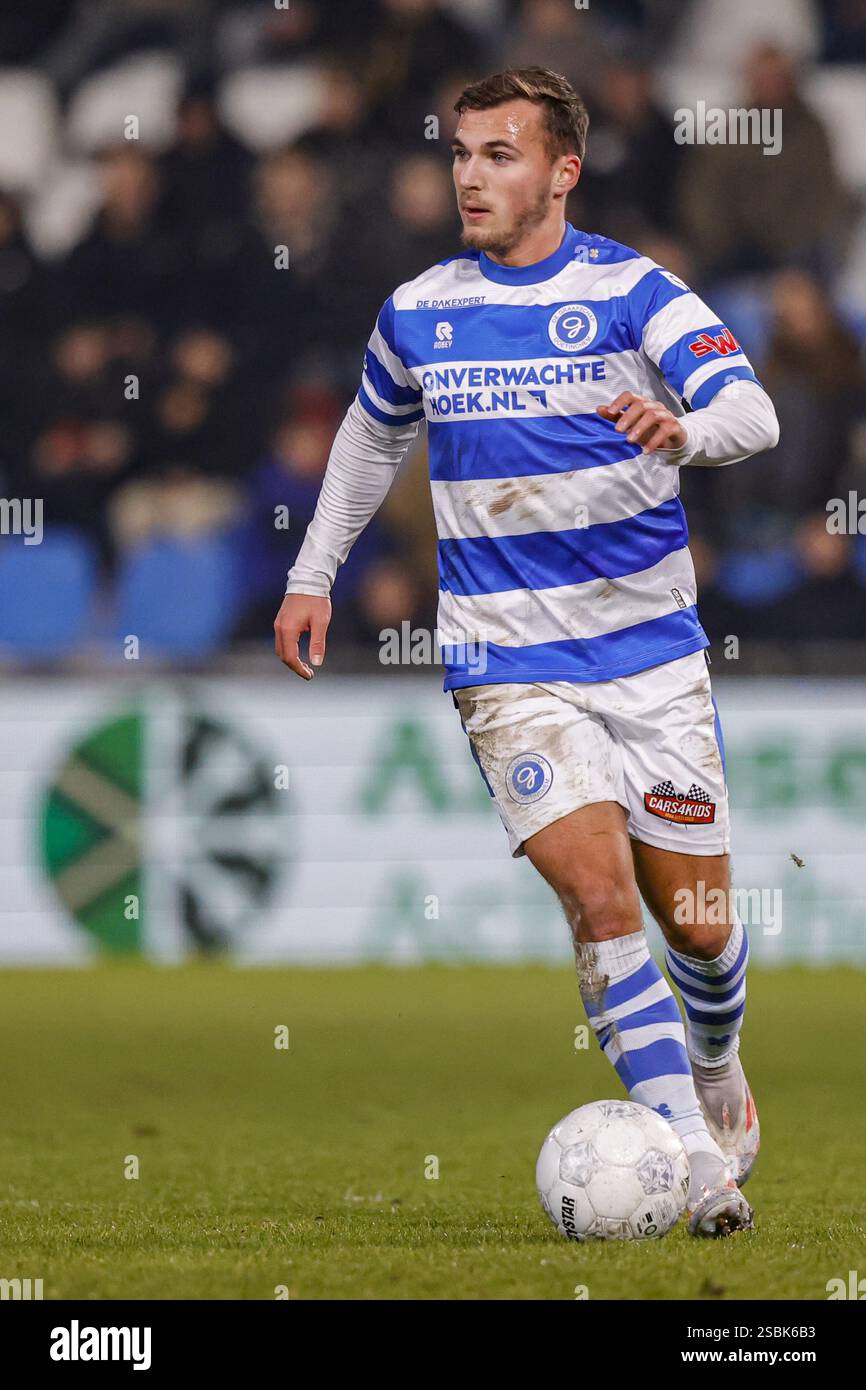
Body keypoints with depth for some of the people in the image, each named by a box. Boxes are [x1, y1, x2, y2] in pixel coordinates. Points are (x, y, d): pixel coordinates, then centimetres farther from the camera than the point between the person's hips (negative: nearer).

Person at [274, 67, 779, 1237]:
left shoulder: (630, 291, -6)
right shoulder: (416, 313, 4)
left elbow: (752, 411, -20)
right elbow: (371, 438, 24)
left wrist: (682, 427, -42)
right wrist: (313, 574, 22)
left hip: (652, 655, 0)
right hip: (509, 666, 0)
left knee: (698, 921, 7)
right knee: (599, 893, -18)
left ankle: (716, 1066, 40)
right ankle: (696, 1163, -17)